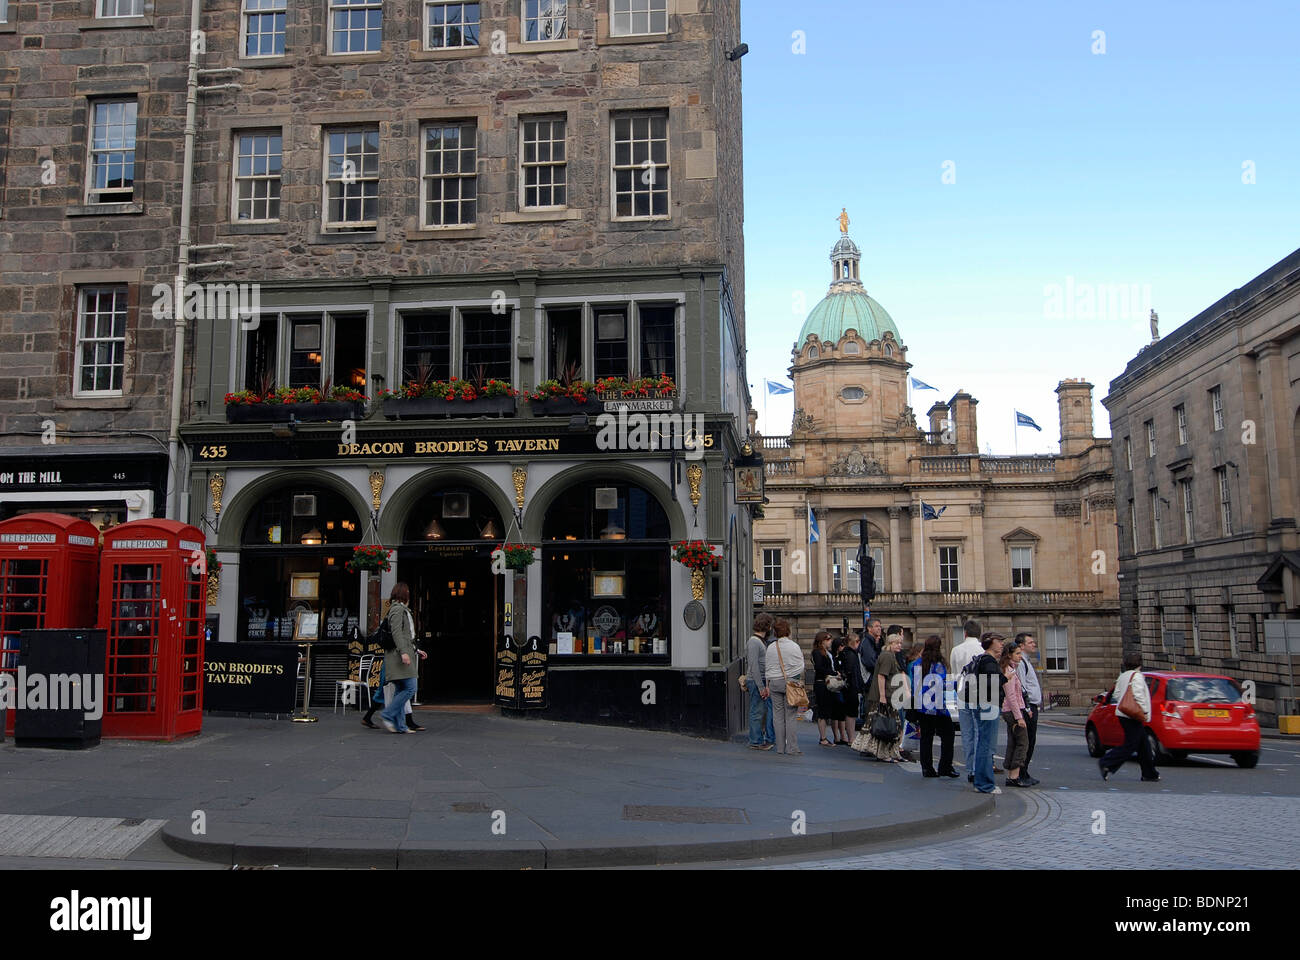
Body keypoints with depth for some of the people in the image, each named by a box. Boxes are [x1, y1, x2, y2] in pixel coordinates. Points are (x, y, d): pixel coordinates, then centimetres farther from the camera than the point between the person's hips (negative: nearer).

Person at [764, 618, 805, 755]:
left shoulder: (771, 647, 2)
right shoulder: (794, 646, -6)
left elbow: (768, 668, 8)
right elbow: (800, 667, -1)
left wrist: (768, 685, 14)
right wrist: (798, 681, 15)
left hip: (775, 682, 3)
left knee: (778, 716, 8)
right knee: (791, 716, 0)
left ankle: (780, 747, 10)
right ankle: (792, 748, -1)